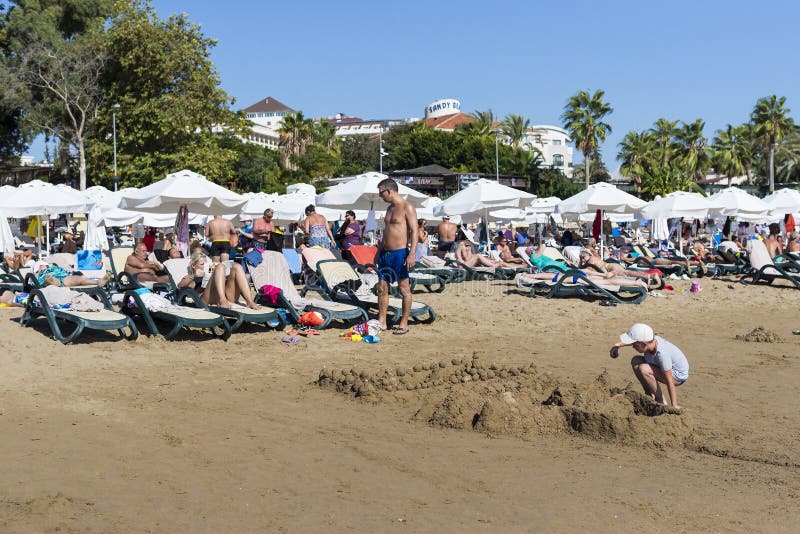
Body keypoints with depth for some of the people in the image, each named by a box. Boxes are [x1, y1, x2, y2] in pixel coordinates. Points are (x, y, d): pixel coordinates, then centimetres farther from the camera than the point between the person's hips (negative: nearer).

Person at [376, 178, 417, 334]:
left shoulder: (407, 207, -9)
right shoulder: (389, 208, 16)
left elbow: (415, 232, -15)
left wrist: (411, 254, -23)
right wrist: (379, 251, 22)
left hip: (400, 253, -8)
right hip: (386, 253, 8)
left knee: (404, 289, 0)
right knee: (382, 288, 7)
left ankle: (404, 324, 6)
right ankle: (381, 322, 13)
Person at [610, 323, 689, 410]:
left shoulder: (661, 354, -36)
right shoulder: (650, 340, -16)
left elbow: (670, 382, -33)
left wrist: (674, 405, -30)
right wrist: (619, 344, 1)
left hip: (678, 376, -8)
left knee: (644, 369, -28)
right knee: (635, 361, 1)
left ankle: (660, 401, -10)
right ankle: (649, 395, 9)